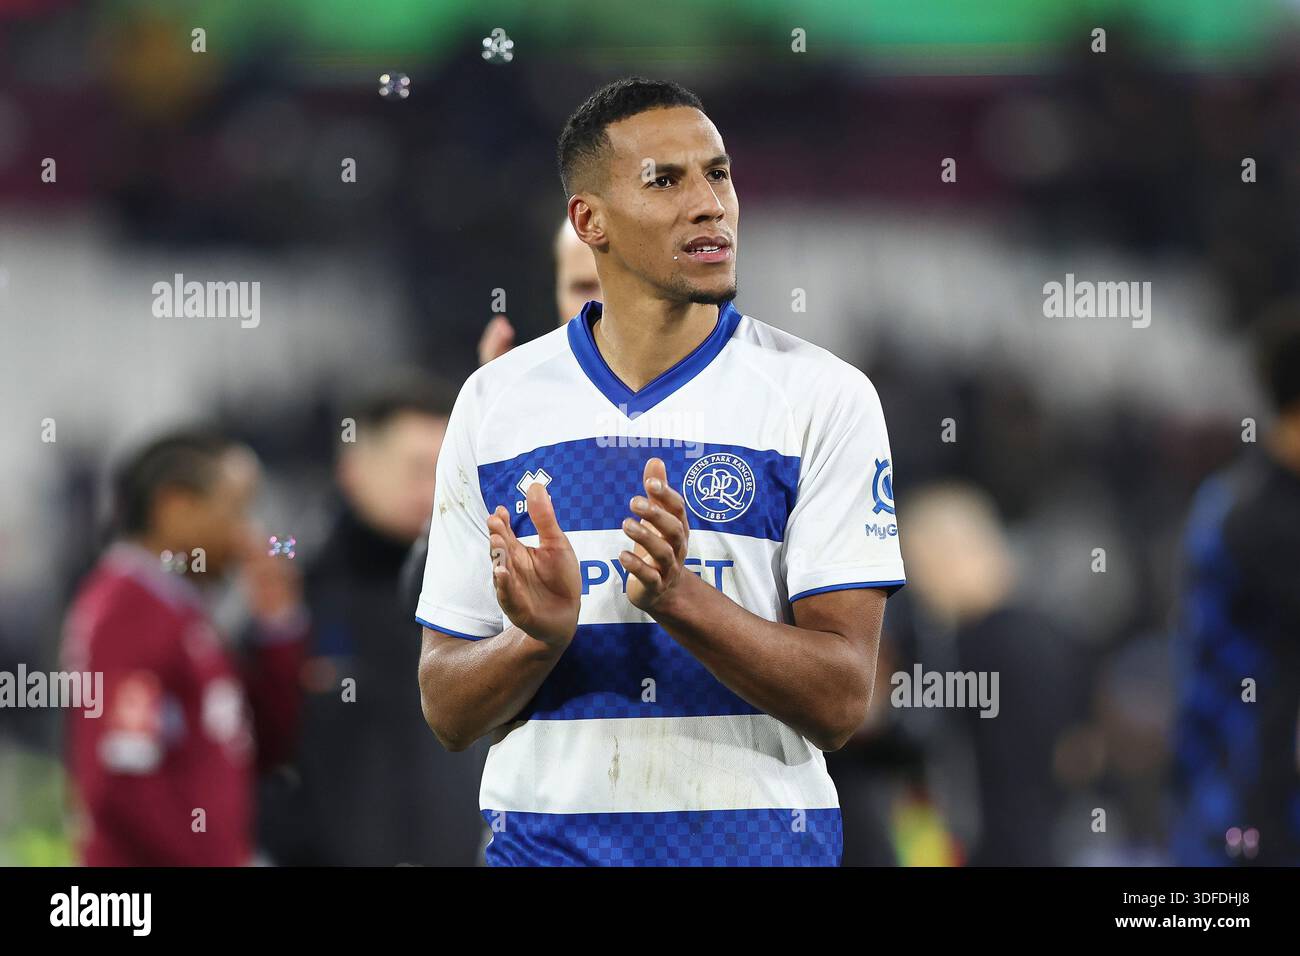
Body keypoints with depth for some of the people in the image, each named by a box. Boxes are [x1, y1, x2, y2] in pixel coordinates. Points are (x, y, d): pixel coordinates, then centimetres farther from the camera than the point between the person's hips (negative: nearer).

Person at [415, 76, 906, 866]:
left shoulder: (824, 395, -5)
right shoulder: (495, 402, 2)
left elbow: (839, 702, -11)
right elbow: (448, 713, 2)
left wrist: (676, 595, -24)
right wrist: (541, 634, -17)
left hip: (753, 833, -2)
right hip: (546, 836, 2)